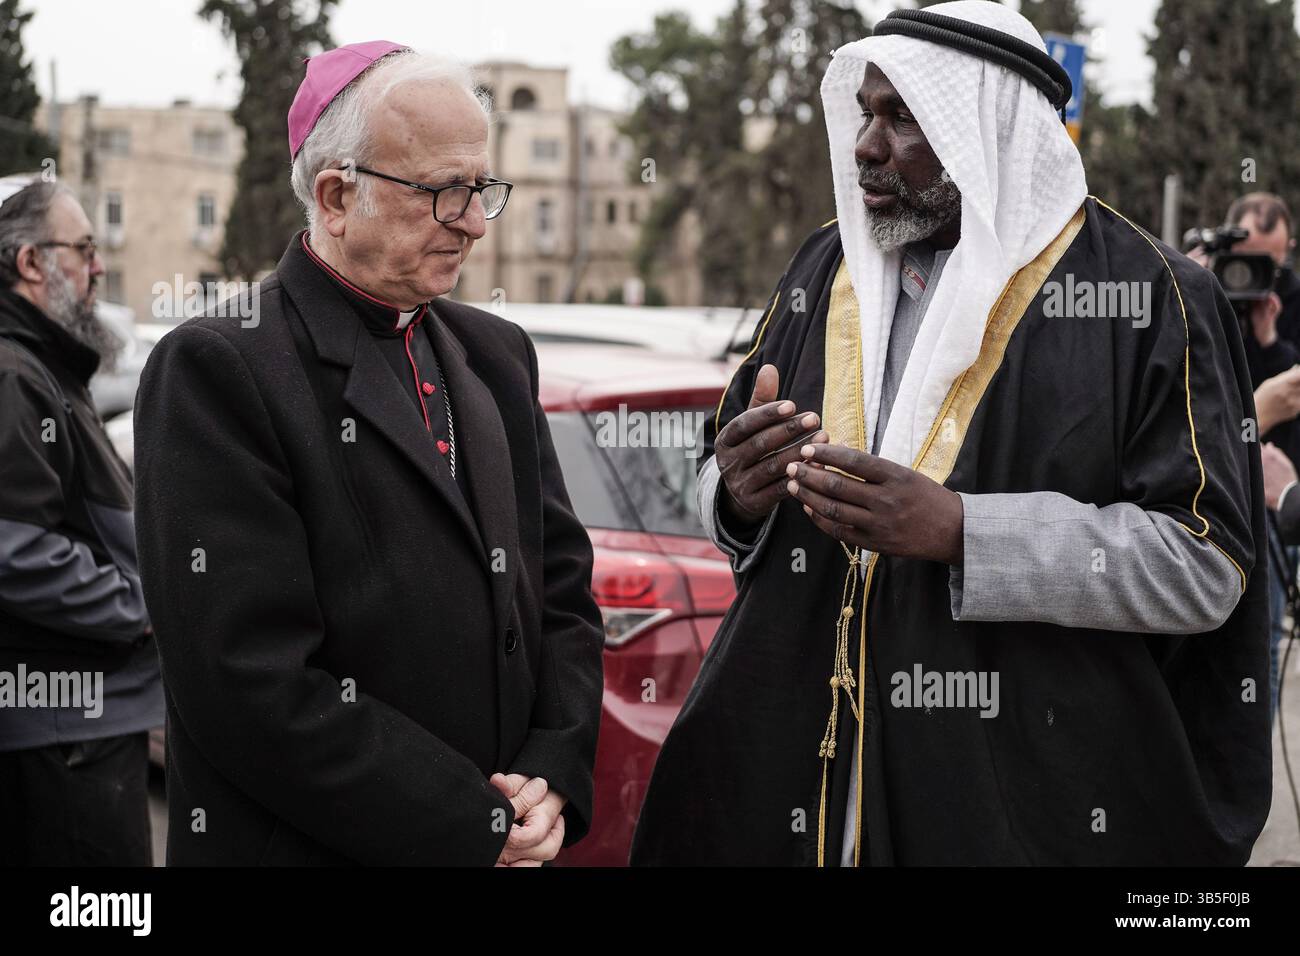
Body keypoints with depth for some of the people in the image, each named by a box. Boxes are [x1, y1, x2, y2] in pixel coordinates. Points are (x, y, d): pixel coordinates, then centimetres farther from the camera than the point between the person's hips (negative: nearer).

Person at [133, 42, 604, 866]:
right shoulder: (215, 372, -14)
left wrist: (554, 776, -7)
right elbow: (252, 688, -20)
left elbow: (563, 590, 9)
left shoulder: (497, 356, 7)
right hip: (313, 846, -6)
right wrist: (481, 827, -17)